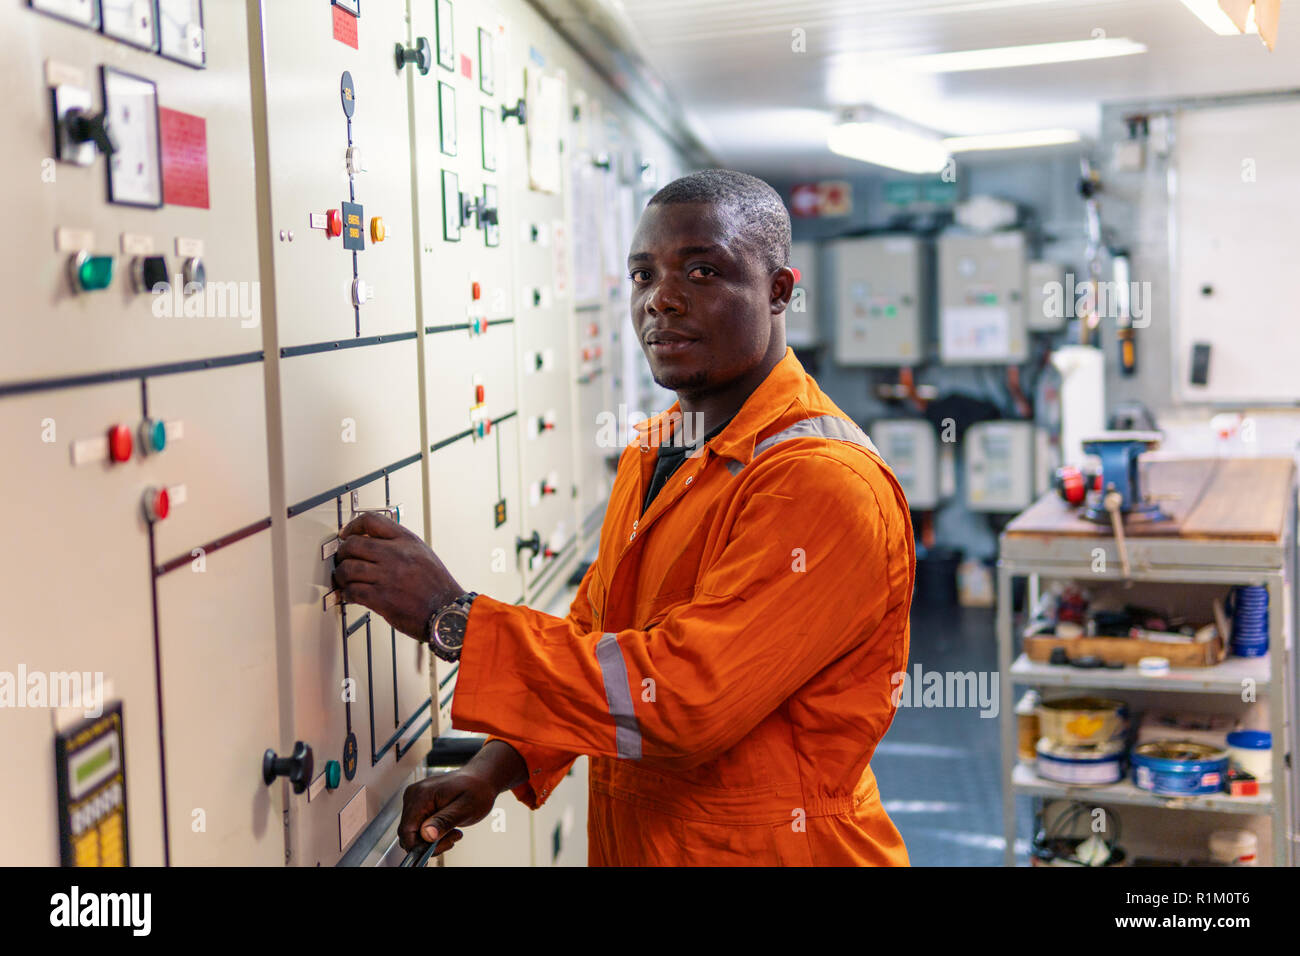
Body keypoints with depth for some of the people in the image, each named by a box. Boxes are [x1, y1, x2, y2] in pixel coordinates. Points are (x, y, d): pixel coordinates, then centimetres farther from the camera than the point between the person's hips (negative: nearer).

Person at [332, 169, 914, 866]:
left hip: (769, 847, -7)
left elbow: (685, 694, -29)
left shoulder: (826, 481, -24)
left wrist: (451, 617, -26)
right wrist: (501, 763, -5)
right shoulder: (652, 451, 6)